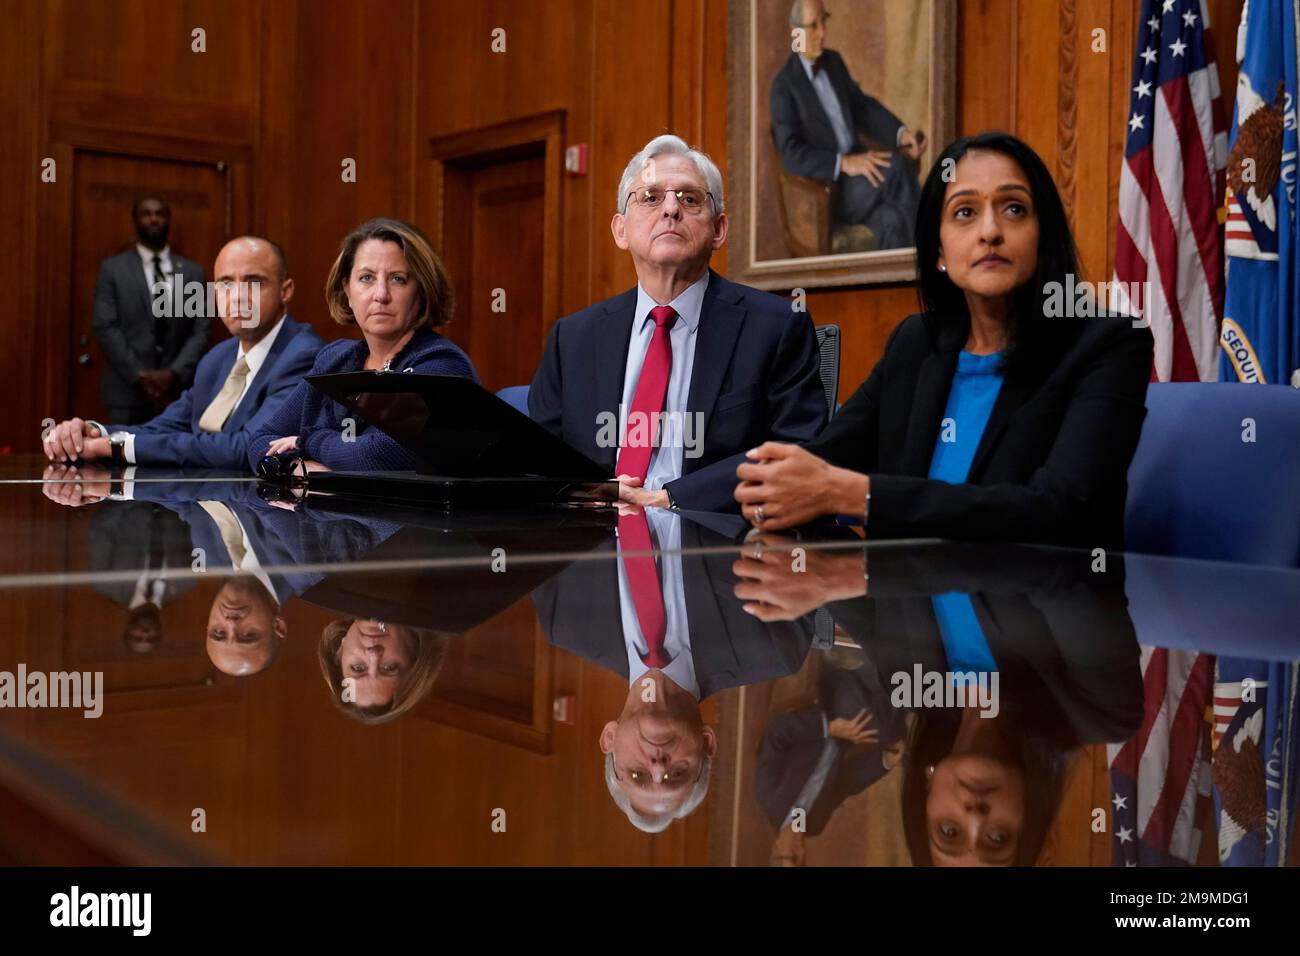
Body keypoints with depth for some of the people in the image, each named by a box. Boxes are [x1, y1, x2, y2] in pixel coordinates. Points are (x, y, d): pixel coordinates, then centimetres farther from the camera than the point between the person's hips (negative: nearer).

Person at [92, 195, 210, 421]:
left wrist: (175, 374, -9)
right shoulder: (113, 268, 6)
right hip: (128, 391, -1)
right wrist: (139, 375, -11)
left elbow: (200, 331, 5)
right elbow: (105, 328, -2)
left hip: (178, 391, 1)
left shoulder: (192, 271, 10)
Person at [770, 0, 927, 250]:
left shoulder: (833, 61, 15)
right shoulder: (784, 84, -6)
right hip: (828, 188, -6)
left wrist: (901, 133, 0)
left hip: (858, 168, 6)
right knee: (897, 165, -29)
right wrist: (844, 163, -27)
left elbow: (863, 107, 19)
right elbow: (791, 154, -16)